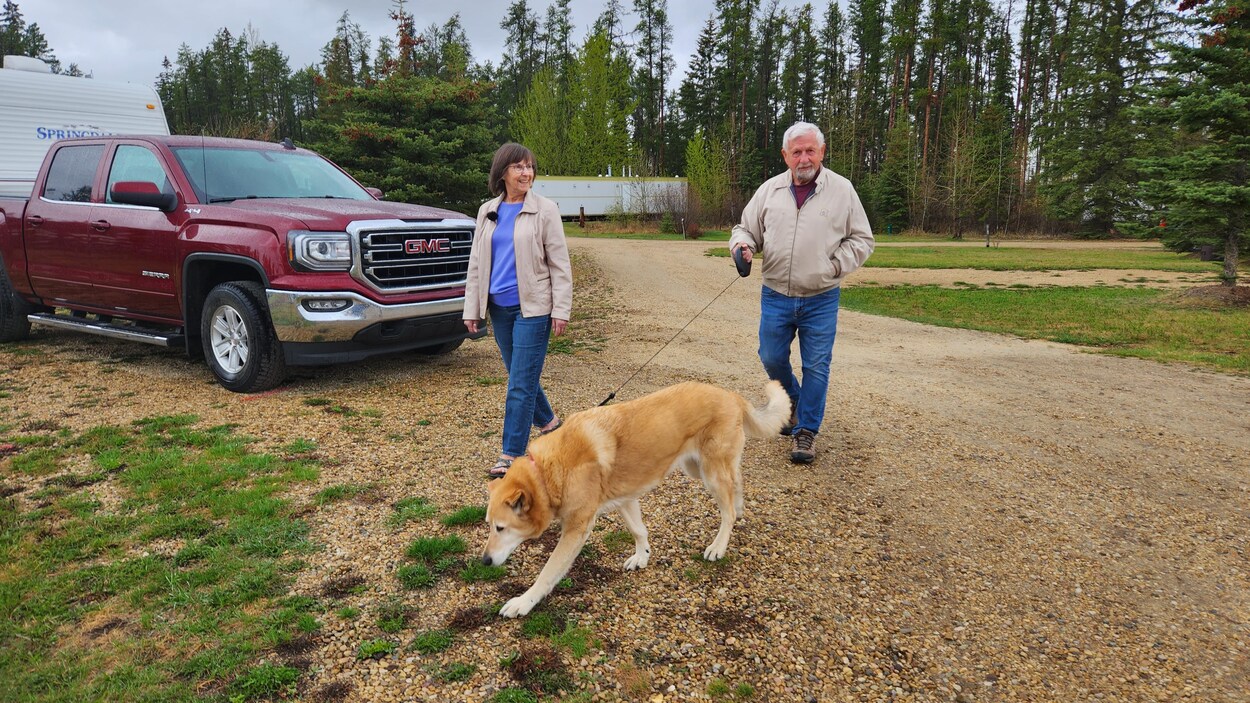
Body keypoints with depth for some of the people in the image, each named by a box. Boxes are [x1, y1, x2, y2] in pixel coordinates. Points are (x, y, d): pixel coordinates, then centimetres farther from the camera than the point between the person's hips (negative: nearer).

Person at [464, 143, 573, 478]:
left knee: (521, 382, -6)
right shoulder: (488, 211, 10)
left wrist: (561, 310, -11)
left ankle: (511, 454, -1)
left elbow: (560, 264, -5)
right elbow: (476, 262, 13)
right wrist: (472, 309, 9)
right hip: (499, 307, 5)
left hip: (532, 306, -5)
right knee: (521, 376, 14)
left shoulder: (545, 210, -4)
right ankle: (549, 423, 36)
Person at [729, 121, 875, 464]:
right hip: (776, 297, 2)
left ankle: (806, 432, 14)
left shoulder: (842, 189, -2)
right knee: (771, 358, 10)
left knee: (816, 367, 2)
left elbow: (861, 239, 4)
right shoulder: (769, 190, 4)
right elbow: (747, 228, 13)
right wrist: (742, 244, -10)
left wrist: (833, 267, -8)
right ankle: (793, 400, 40)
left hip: (821, 300, -2)